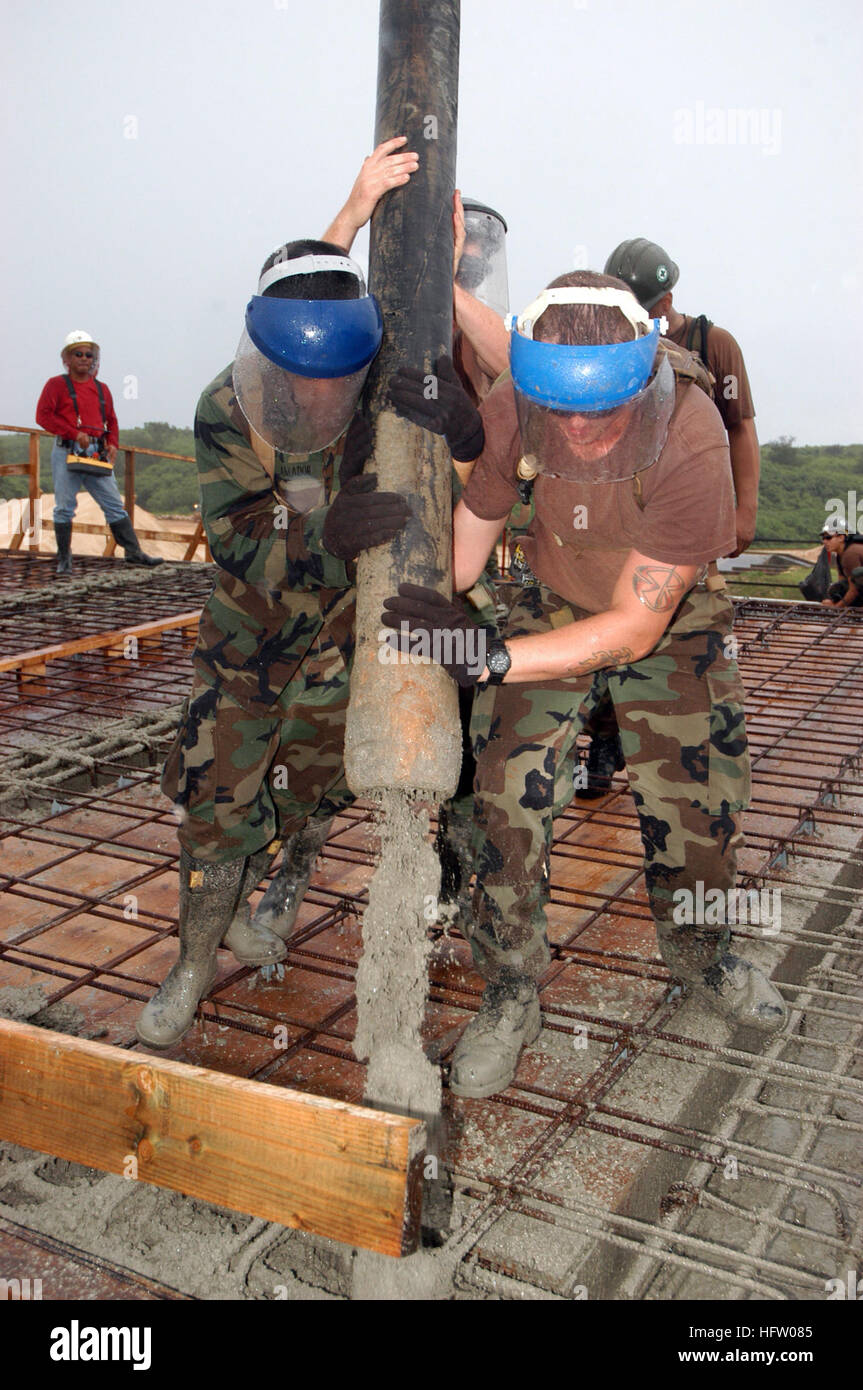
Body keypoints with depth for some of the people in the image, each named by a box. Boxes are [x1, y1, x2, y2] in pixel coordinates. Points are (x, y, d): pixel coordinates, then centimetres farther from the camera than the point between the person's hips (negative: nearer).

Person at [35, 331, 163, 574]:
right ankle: (64, 559, 8)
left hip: (97, 455, 4)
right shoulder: (56, 385, 3)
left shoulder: (101, 388, 17)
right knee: (64, 507, 0)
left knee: (114, 504, 2)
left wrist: (112, 443, 4)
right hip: (67, 452, -4)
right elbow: (43, 415, -7)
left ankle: (134, 552, 4)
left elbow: (111, 420, 23)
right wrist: (74, 433, -14)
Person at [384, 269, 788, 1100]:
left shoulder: (692, 445, -35)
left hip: (670, 621, -1)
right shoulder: (510, 411, -27)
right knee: (510, 793, -11)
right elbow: (475, 518, -7)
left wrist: (488, 656, -40)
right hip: (552, 604, 1)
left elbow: (635, 627, -32)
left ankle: (697, 950, 34)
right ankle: (509, 995, 8)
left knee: (699, 796, 2)